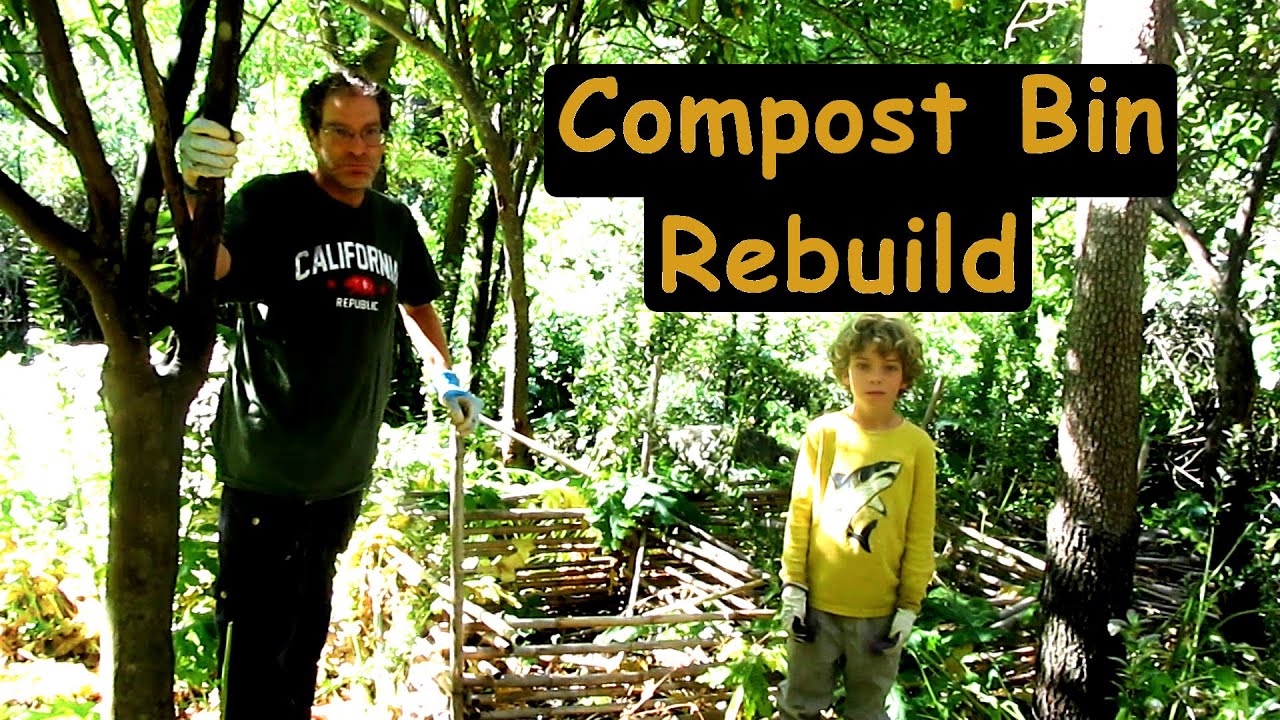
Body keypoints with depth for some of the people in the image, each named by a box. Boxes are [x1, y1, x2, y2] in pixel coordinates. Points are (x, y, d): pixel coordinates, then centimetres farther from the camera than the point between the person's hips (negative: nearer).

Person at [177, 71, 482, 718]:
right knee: (257, 628, -4)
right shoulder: (271, 204, -11)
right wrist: (194, 192, -49)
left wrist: (447, 377, 19)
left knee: (310, 617, 20)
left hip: (345, 468, 6)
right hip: (267, 465, -6)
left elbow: (416, 304, 26)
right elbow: (212, 270, -31)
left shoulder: (393, 222, 7)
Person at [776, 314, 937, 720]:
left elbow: (919, 534, -1)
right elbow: (800, 514, -2)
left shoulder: (918, 445, -6)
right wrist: (793, 584, -4)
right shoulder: (822, 433, -6)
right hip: (816, 599, 0)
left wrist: (910, 604, -1)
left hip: (880, 608, 0)